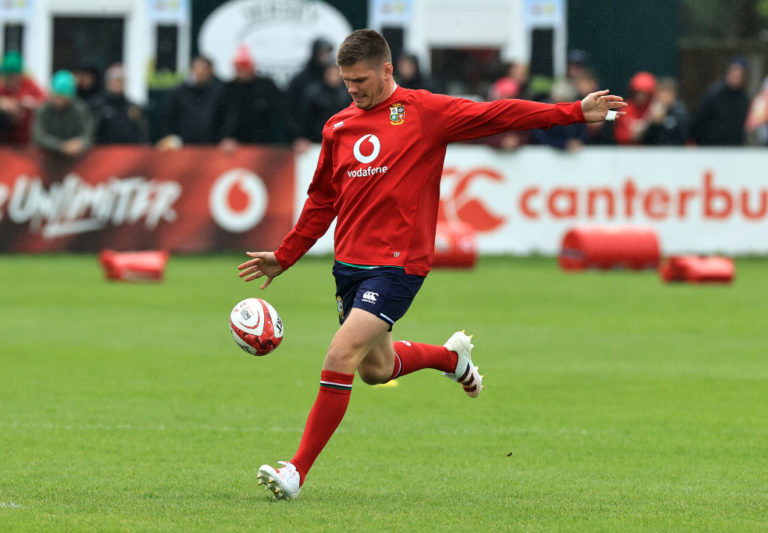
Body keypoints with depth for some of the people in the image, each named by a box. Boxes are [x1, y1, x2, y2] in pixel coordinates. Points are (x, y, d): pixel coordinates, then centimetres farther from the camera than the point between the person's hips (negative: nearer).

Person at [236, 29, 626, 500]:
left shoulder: (424, 112, -4)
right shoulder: (339, 128, 11)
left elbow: (496, 115, -8)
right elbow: (322, 201, 22)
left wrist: (576, 113, -14)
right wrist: (284, 257, 22)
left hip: (398, 263, -6)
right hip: (350, 262, 6)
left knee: (341, 358, -17)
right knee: (375, 369, 16)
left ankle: (297, 471, -12)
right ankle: (451, 356, 46)